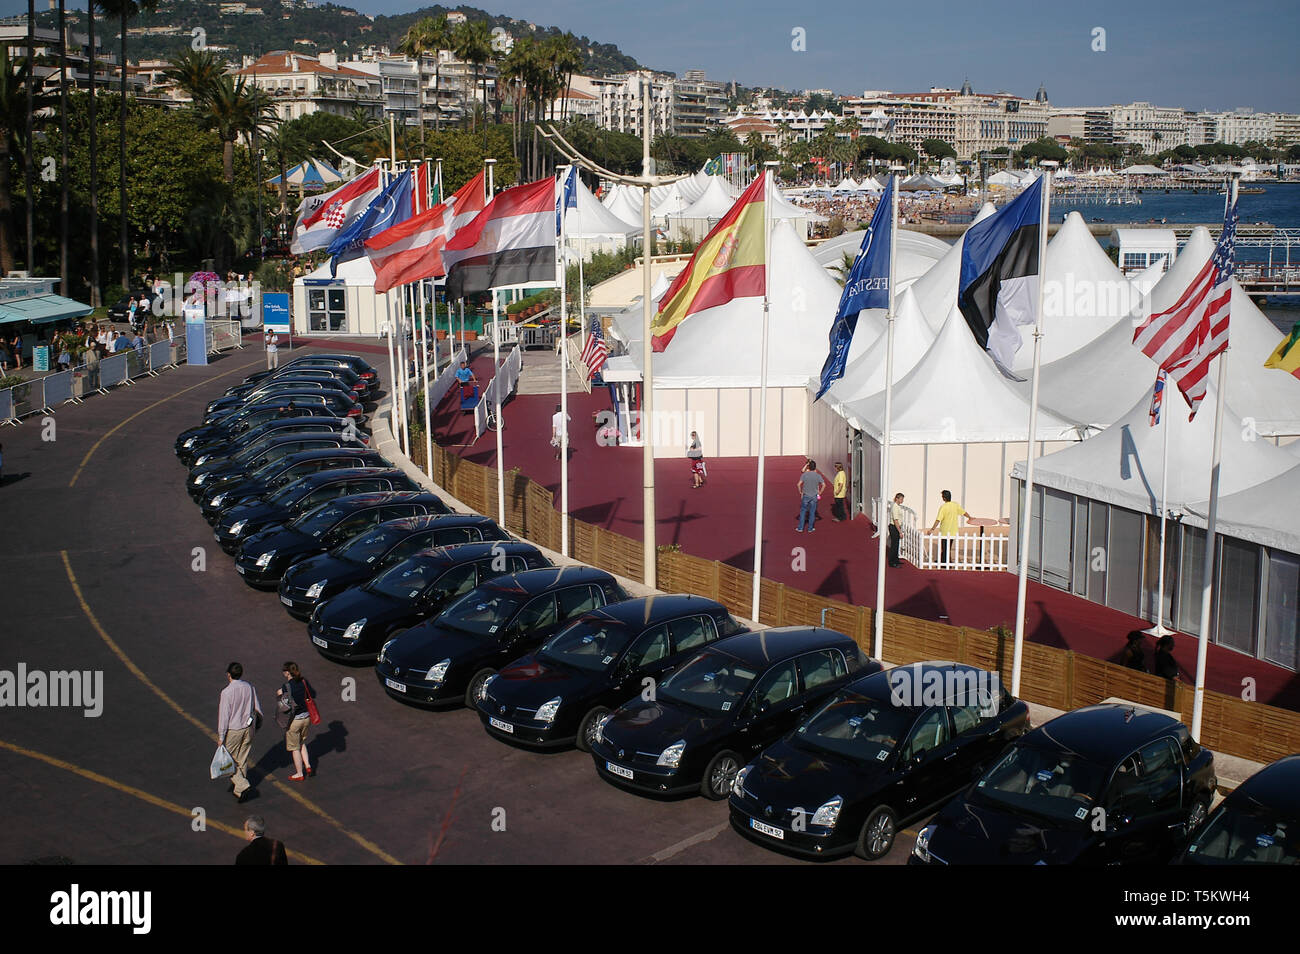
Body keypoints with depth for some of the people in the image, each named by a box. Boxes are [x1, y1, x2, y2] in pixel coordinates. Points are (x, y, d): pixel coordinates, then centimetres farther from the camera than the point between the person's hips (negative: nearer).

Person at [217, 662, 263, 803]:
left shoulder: (226, 692, -19)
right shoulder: (250, 688, -2)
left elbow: (224, 715, -16)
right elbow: (257, 709, 5)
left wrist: (221, 736, -9)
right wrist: (255, 724, 21)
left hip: (233, 730, -5)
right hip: (248, 728, 6)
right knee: (243, 759, 16)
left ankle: (242, 784, -8)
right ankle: (238, 790, 25)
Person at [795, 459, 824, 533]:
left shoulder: (804, 474, -8)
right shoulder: (818, 476, -5)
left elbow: (799, 484, -12)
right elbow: (823, 485, -7)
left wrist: (800, 491, 2)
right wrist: (820, 492, 5)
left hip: (805, 495, 0)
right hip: (814, 496, 0)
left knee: (803, 511, 9)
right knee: (812, 512, 9)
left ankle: (800, 528, 10)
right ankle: (810, 528, 14)